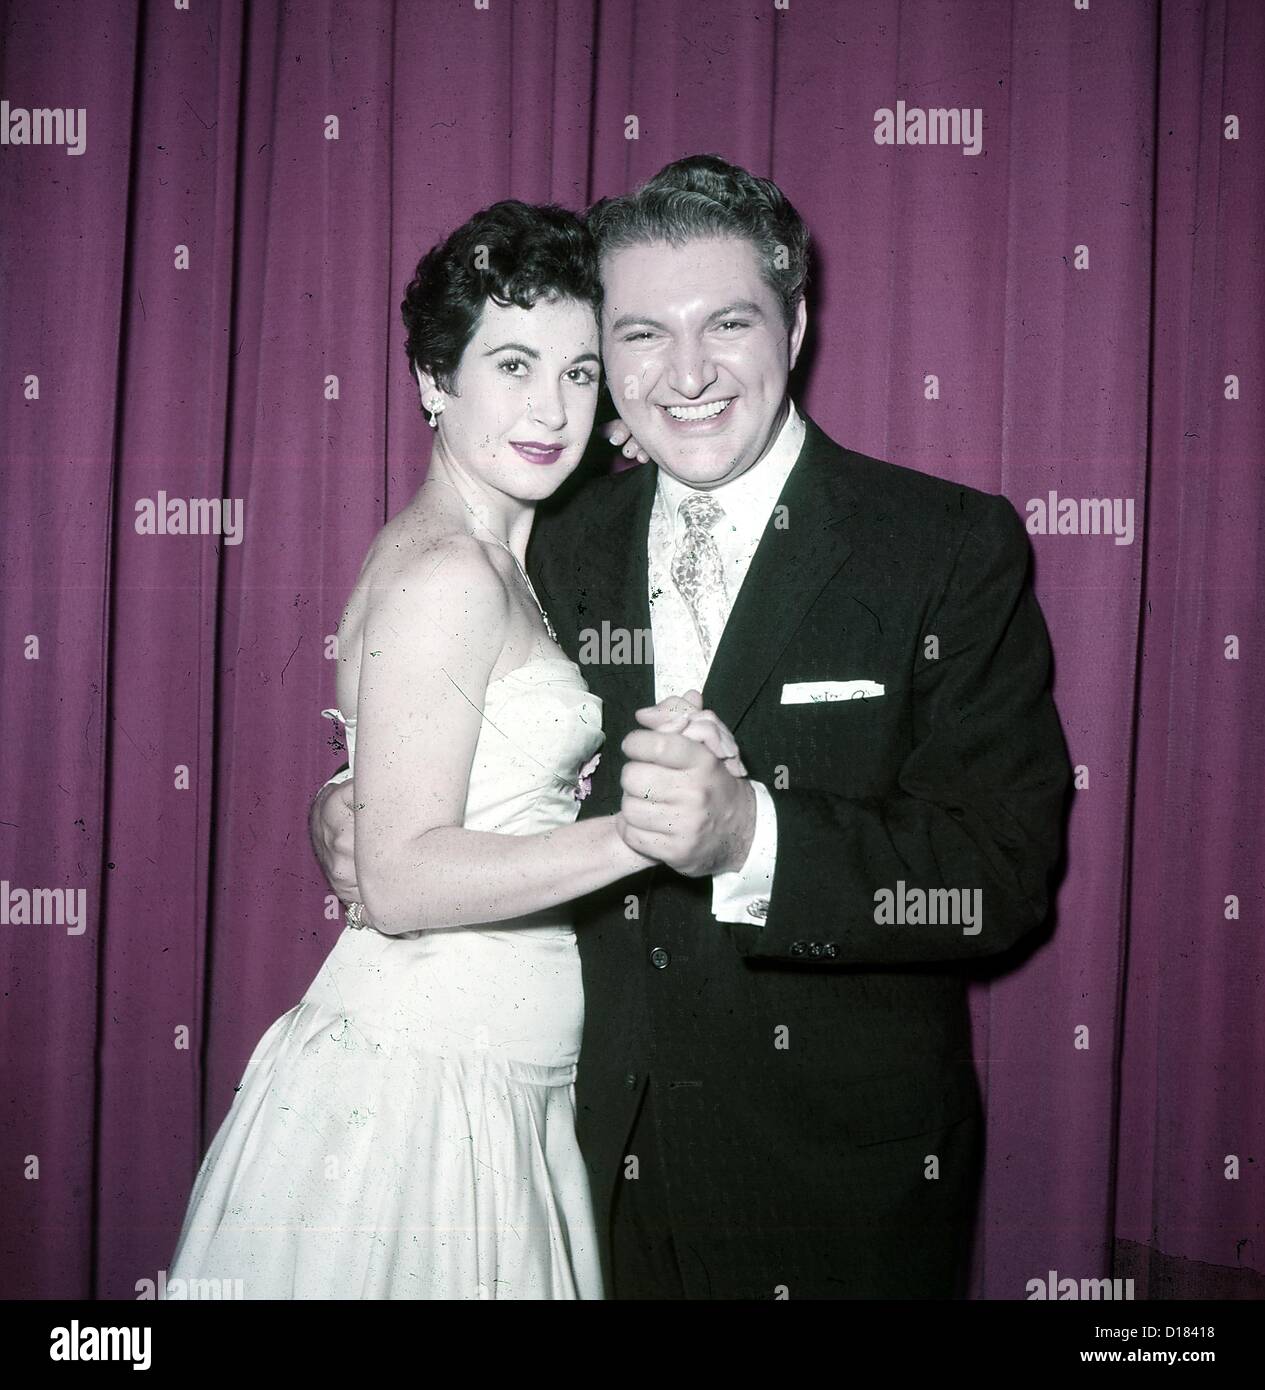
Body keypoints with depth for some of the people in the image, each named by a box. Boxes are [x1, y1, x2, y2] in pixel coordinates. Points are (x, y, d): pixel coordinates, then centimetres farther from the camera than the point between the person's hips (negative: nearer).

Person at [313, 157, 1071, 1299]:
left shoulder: (955, 546, -12)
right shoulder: (565, 546, 2)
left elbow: (1004, 875, -18)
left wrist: (750, 835, -32)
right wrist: (358, 822, -8)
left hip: (841, 1177, -3)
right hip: (606, 1158, 4)